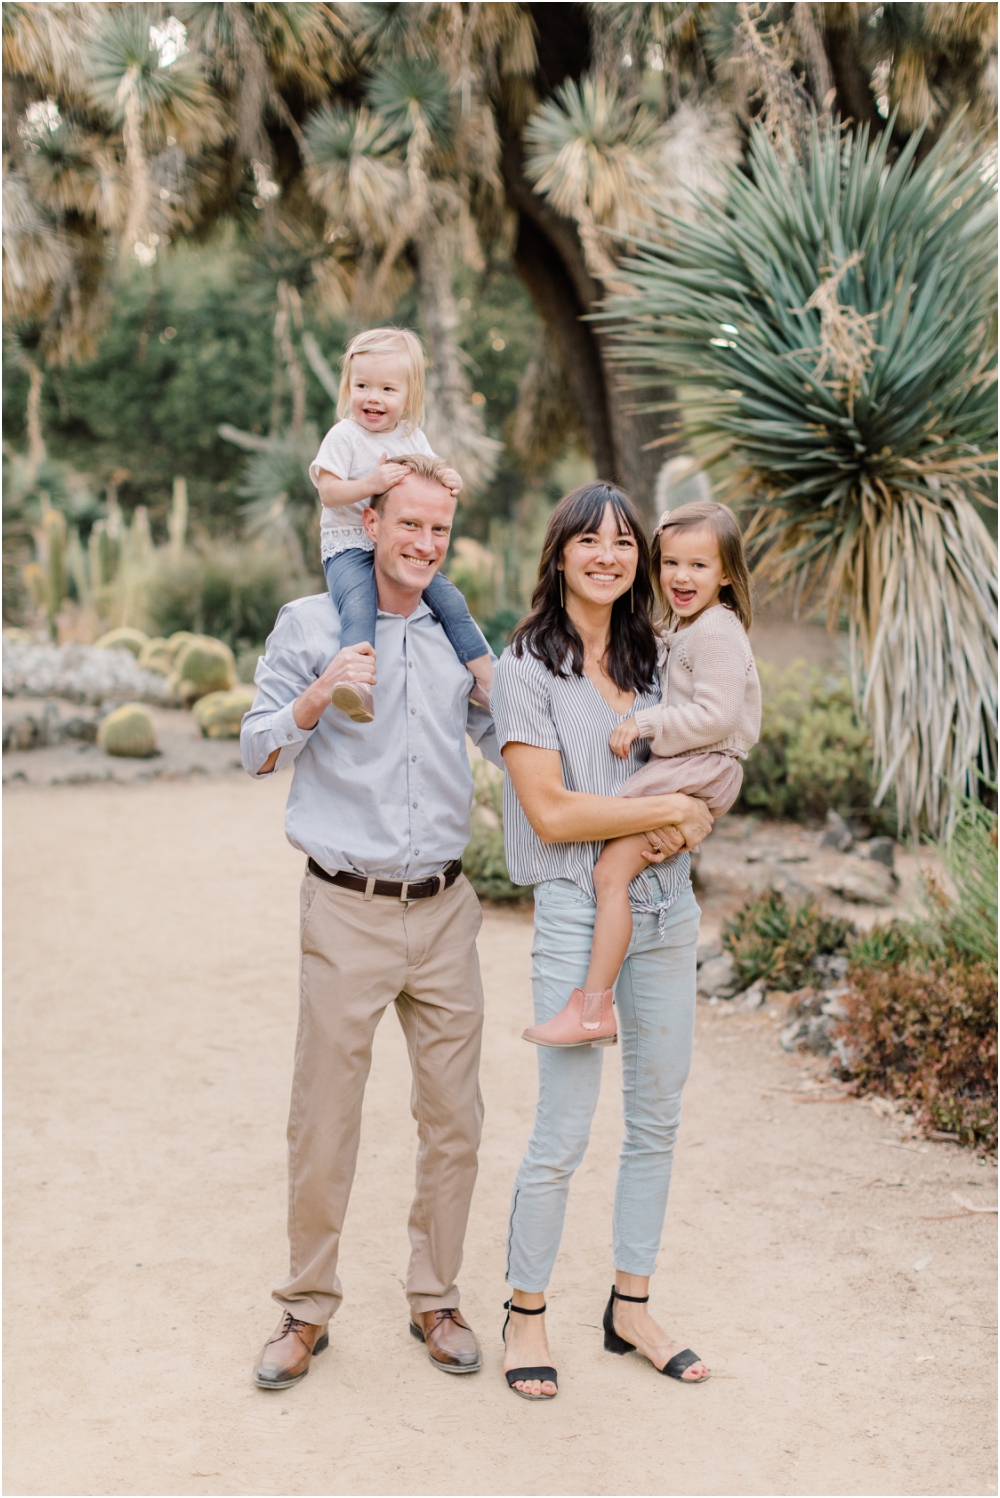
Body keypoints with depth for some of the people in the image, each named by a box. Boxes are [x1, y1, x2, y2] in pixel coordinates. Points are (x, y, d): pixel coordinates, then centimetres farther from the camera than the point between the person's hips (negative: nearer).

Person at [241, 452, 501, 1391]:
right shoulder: (310, 626, 2)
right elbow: (258, 752, 0)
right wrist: (321, 696, -18)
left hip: (445, 908, 3)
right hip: (348, 911, -3)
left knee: (453, 1117, 8)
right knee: (323, 1120, 2)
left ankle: (435, 1298, 25)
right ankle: (307, 1309, 20)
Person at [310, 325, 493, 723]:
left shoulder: (412, 437, 11)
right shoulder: (343, 436, -5)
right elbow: (328, 492, -12)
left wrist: (451, 483, -9)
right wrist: (371, 484, -28)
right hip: (349, 548, -5)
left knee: (451, 601, -7)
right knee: (358, 608, -32)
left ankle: (486, 681, 3)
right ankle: (358, 685, -48)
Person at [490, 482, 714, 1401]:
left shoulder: (651, 660, 12)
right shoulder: (527, 668, -6)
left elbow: (695, 766, 18)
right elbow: (551, 812, -13)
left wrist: (687, 825, -5)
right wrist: (672, 807, -10)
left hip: (666, 906, 6)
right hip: (578, 910, -6)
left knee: (658, 1114, 12)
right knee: (563, 1133, -3)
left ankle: (631, 1306, 26)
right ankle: (526, 1311, 17)